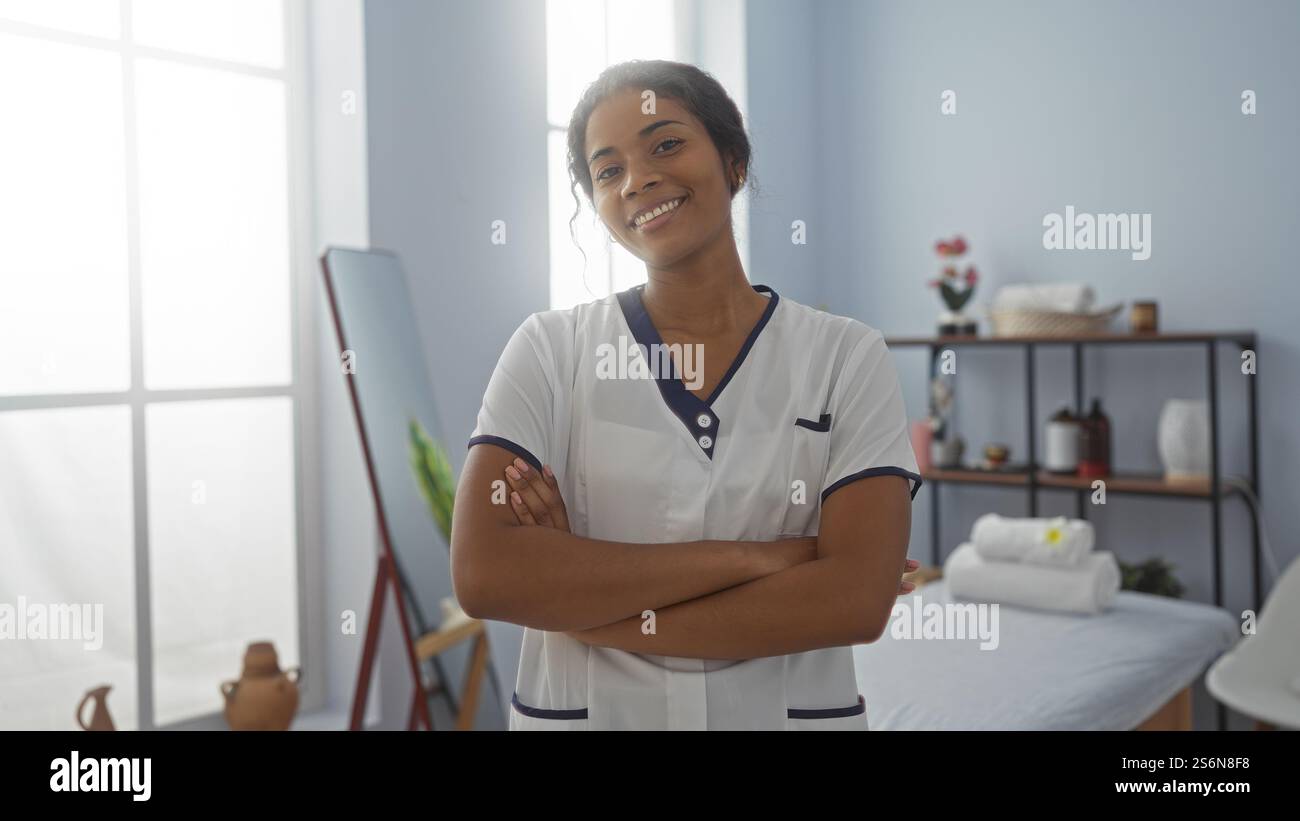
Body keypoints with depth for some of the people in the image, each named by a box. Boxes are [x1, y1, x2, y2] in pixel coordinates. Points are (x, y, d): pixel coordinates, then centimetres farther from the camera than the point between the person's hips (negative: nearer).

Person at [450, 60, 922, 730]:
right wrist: (752, 557, -21)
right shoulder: (549, 348, -7)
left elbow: (858, 599, -18)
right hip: (579, 715, 0)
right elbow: (484, 575, -19)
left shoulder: (849, 356, -7)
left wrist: (577, 604, -19)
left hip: (792, 714, 0)